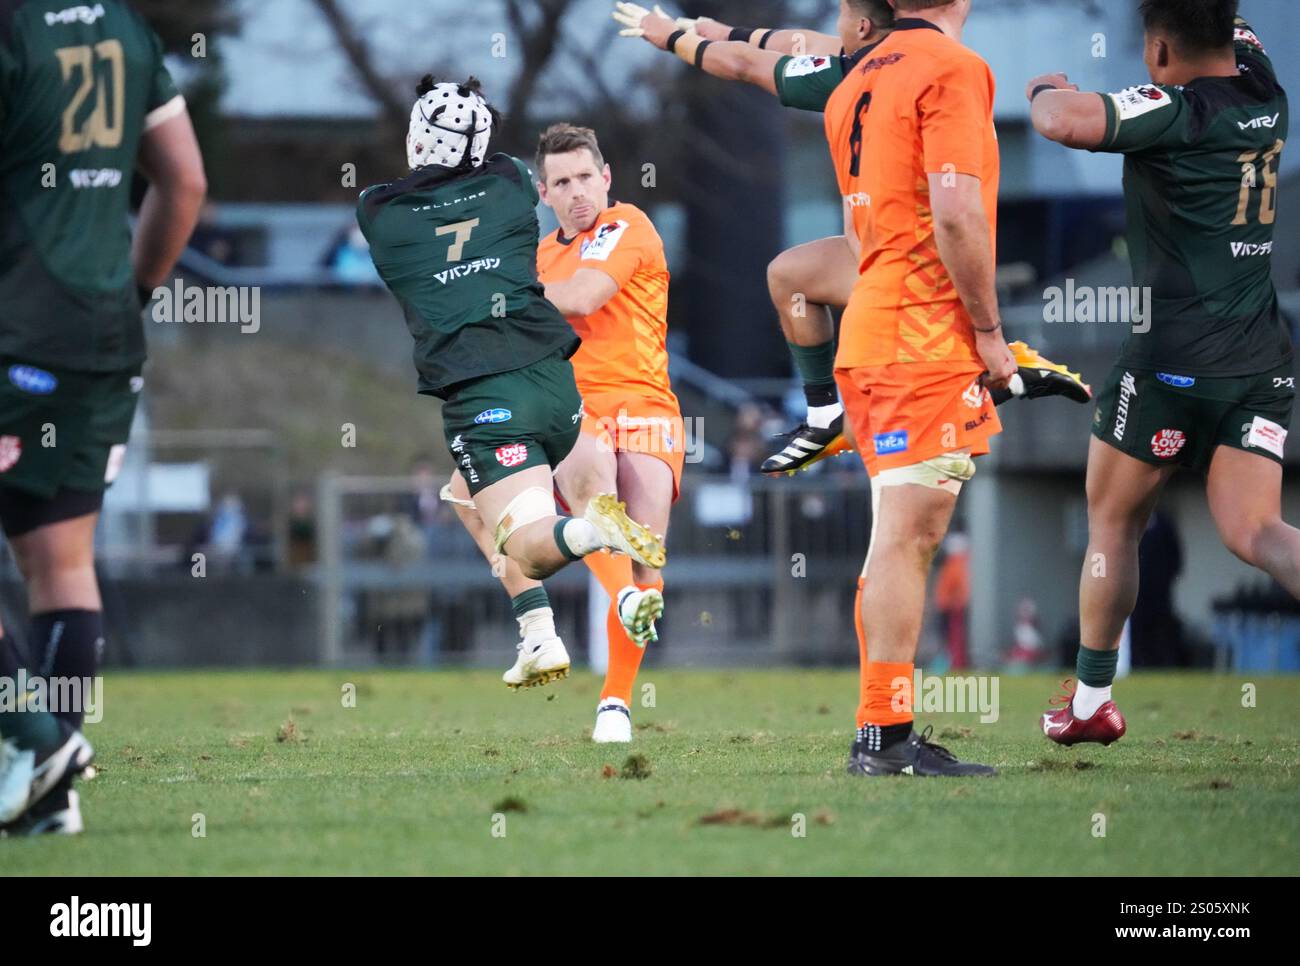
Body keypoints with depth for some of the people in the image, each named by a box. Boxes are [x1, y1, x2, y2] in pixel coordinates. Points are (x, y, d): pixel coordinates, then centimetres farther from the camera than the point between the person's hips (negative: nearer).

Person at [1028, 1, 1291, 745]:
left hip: (1177, 354, -6)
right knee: (1254, 530, -2)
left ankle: (1091, 701, 21)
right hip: (1263, 358, 6)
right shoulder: (1264, 91, 8)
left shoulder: (1175, 111, -13)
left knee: (1113, 521, 13)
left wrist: (1046, 89, -7)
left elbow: (1066, 122, -29)